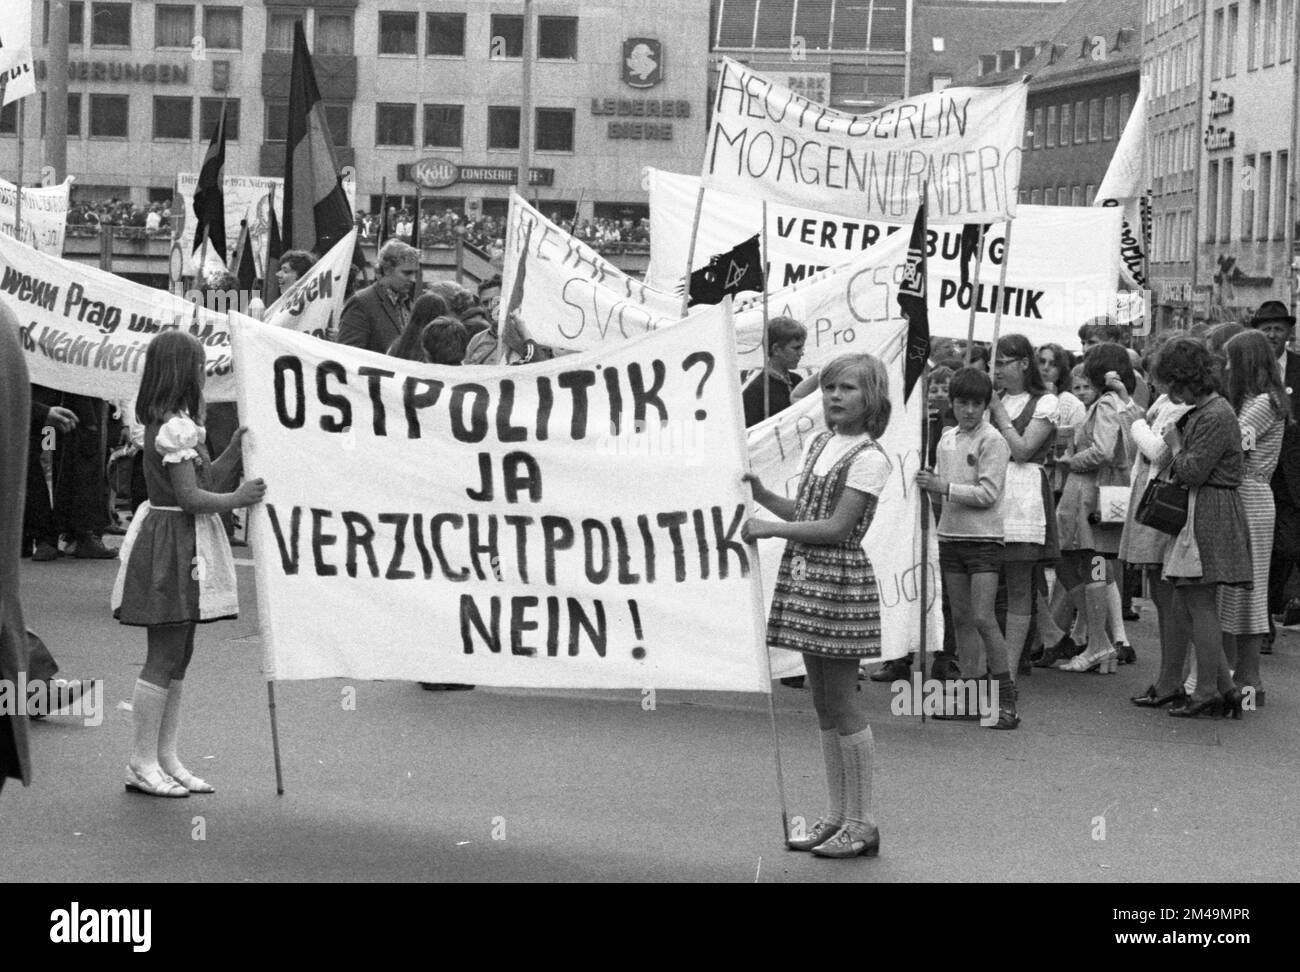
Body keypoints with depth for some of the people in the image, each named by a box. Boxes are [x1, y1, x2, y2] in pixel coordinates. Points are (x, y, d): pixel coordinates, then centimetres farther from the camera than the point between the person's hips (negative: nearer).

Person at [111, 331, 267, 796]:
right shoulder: (177, 427, -17)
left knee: (177, 657, 12)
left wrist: (233, 452, 4)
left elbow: (205, 480, 15)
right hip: (172, 547, -10)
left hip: (183, 547, 10)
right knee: (165, 657, -5)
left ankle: (166, 759, 17)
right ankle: (142, 763, 1)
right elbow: (190, 497, -20)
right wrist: (238, 499, -10)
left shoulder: (176, 424, 13)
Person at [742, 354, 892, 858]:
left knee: (841, 703, -4)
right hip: (805, 574, 8)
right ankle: (837, 817, 20)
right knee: (823, 704, 12)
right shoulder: (817, 444, 13)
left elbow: (838, 527, -17)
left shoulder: (868, 458, -11)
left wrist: (770, 528, -15)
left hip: (840, 580, -8)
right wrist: (762, 494, 2)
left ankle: (860, 822, 5)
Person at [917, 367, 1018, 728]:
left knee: (983, 619, -12)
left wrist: (944, 487, -17)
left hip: (983, 538, -7)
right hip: (950, 535, 7)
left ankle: (1006, 697, -5)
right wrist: (930, 482, -4)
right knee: (960, 619, 10)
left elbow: (987, 494, -15)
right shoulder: (947, 439, 12)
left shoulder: (992, 440, -8)